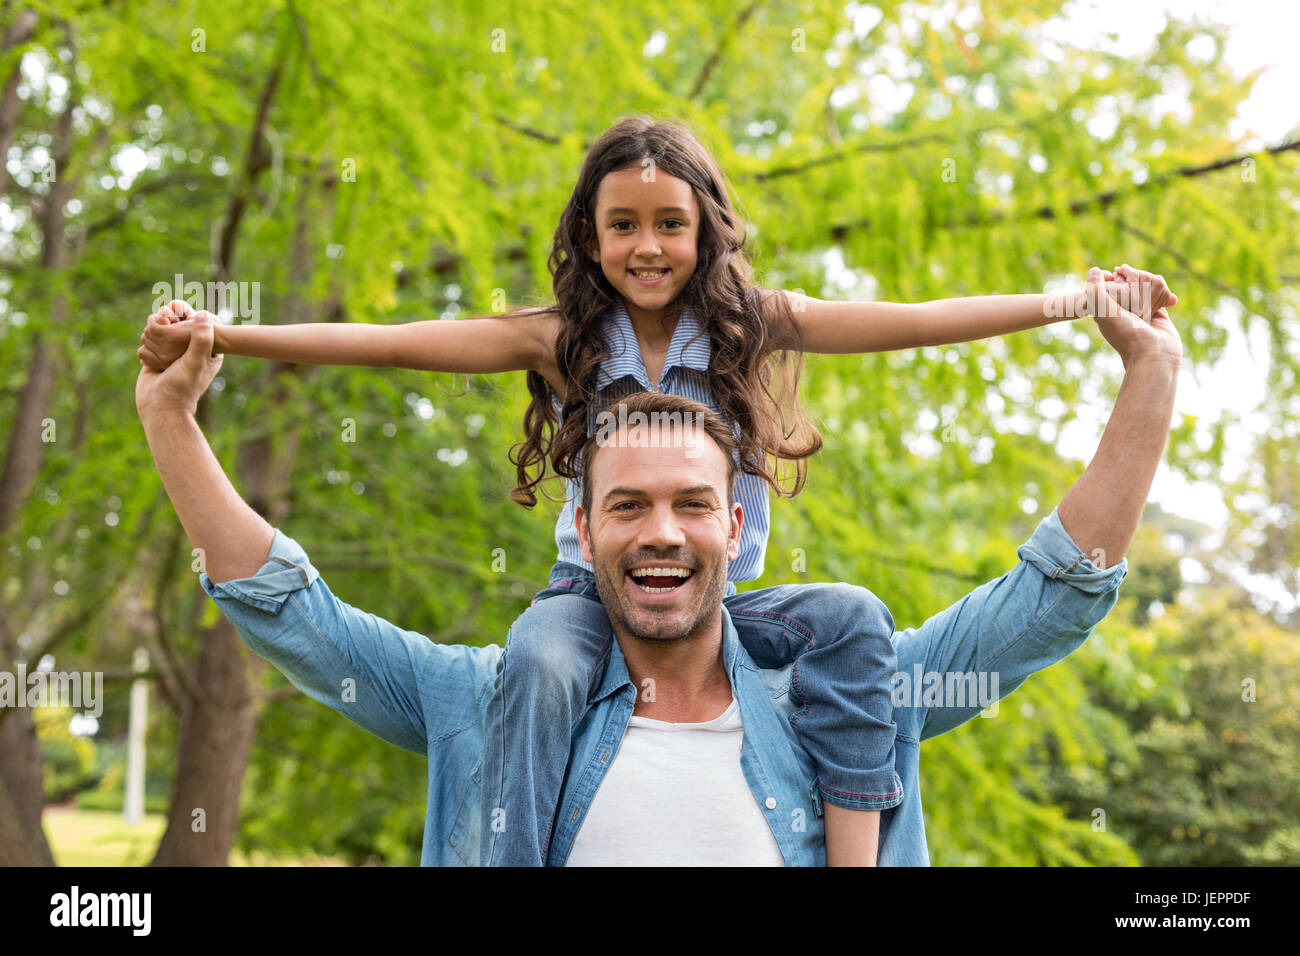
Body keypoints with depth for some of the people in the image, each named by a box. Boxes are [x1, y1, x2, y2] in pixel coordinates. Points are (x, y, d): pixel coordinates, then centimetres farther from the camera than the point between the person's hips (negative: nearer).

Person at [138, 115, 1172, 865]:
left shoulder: (751, 323, -1)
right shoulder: (562, 340, -3)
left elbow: (911, 320, -6)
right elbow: (390, 342, -9)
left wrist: (1075, 301, -12)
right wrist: (218, 336, -18)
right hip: (592, 594, -1)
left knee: (850, 620, -26)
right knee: (542, 663, -34)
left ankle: (855, 851, -23)